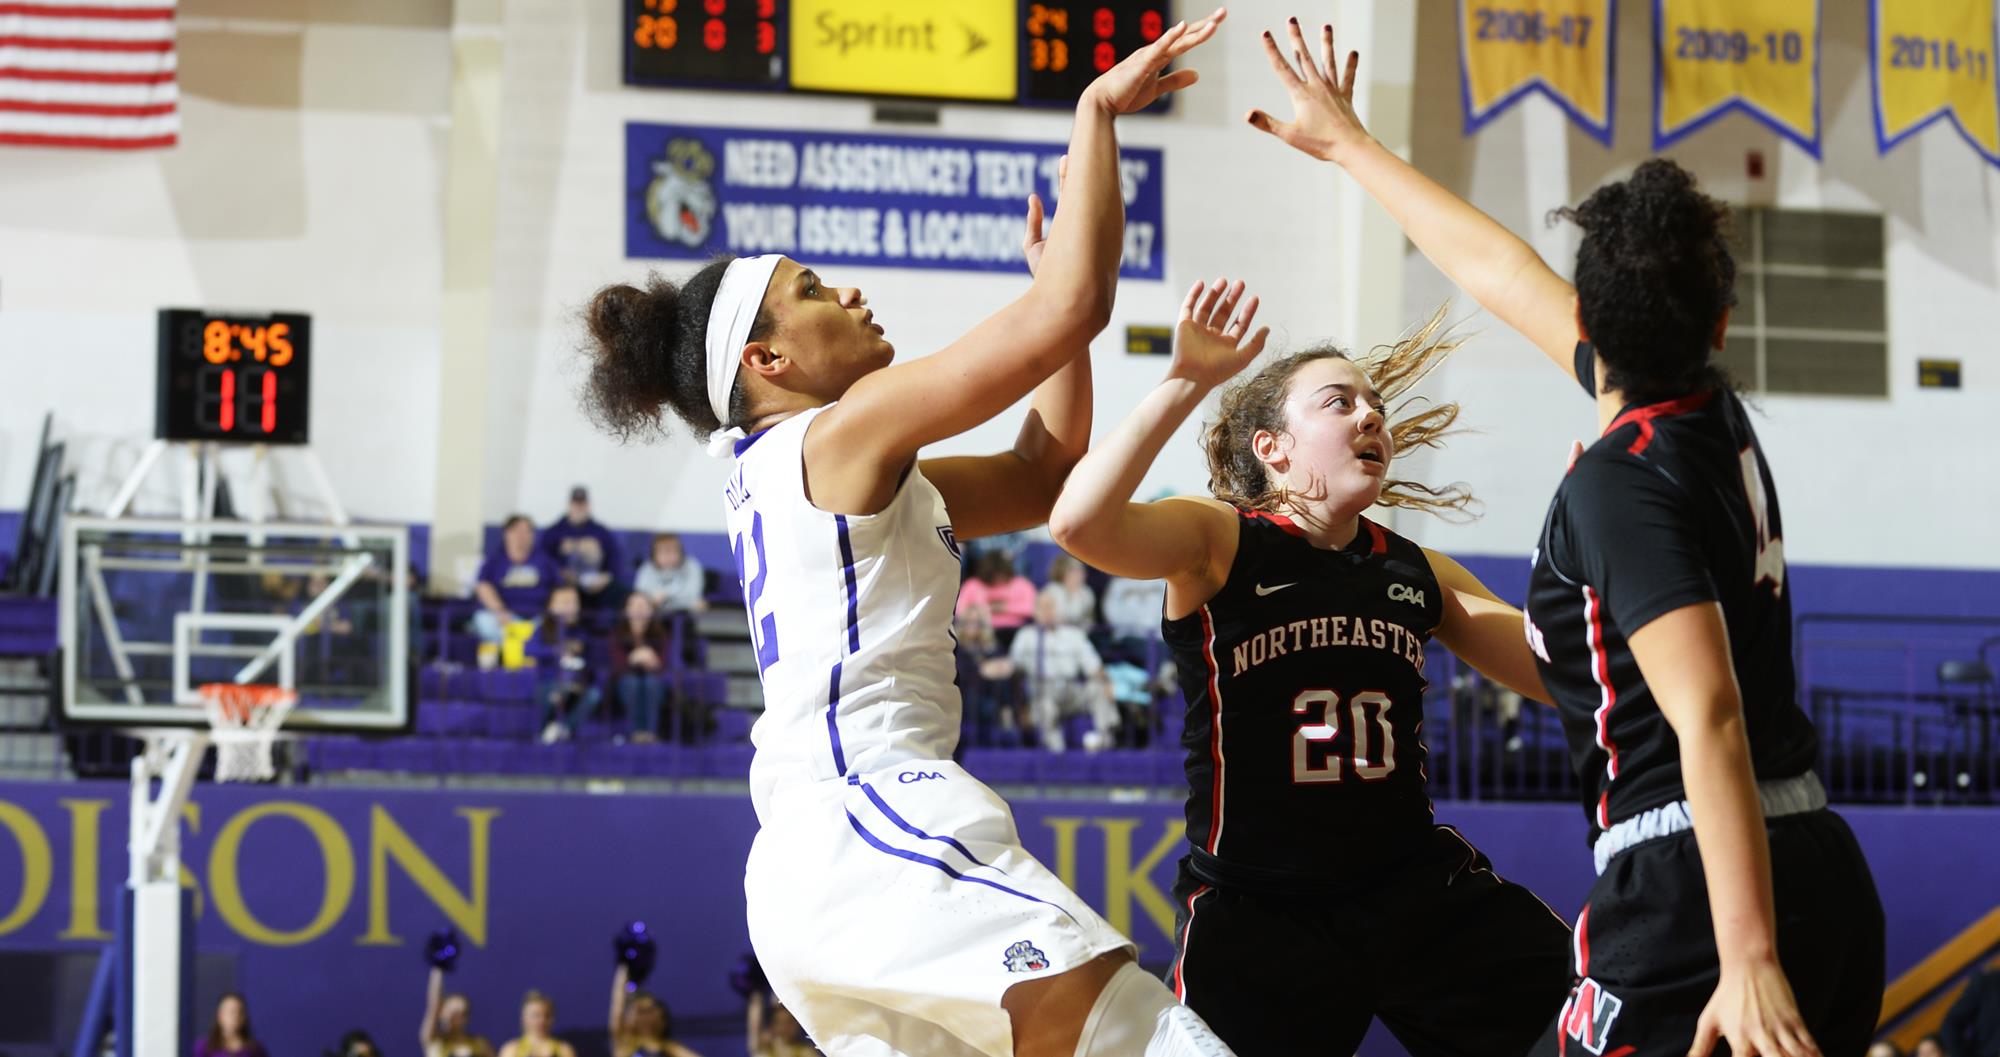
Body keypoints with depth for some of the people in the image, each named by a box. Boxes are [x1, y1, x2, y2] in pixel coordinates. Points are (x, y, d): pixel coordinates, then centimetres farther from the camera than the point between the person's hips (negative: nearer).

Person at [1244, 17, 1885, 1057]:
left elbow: (1709, 717, -23)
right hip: (1823, 865, 9)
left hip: (1697, 889, -9)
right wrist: (1348, 144, 37)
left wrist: (1748, 963, -30)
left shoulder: (1619, 487, -12)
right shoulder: (1716, 417, 12)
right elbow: (1499, 269, 25)